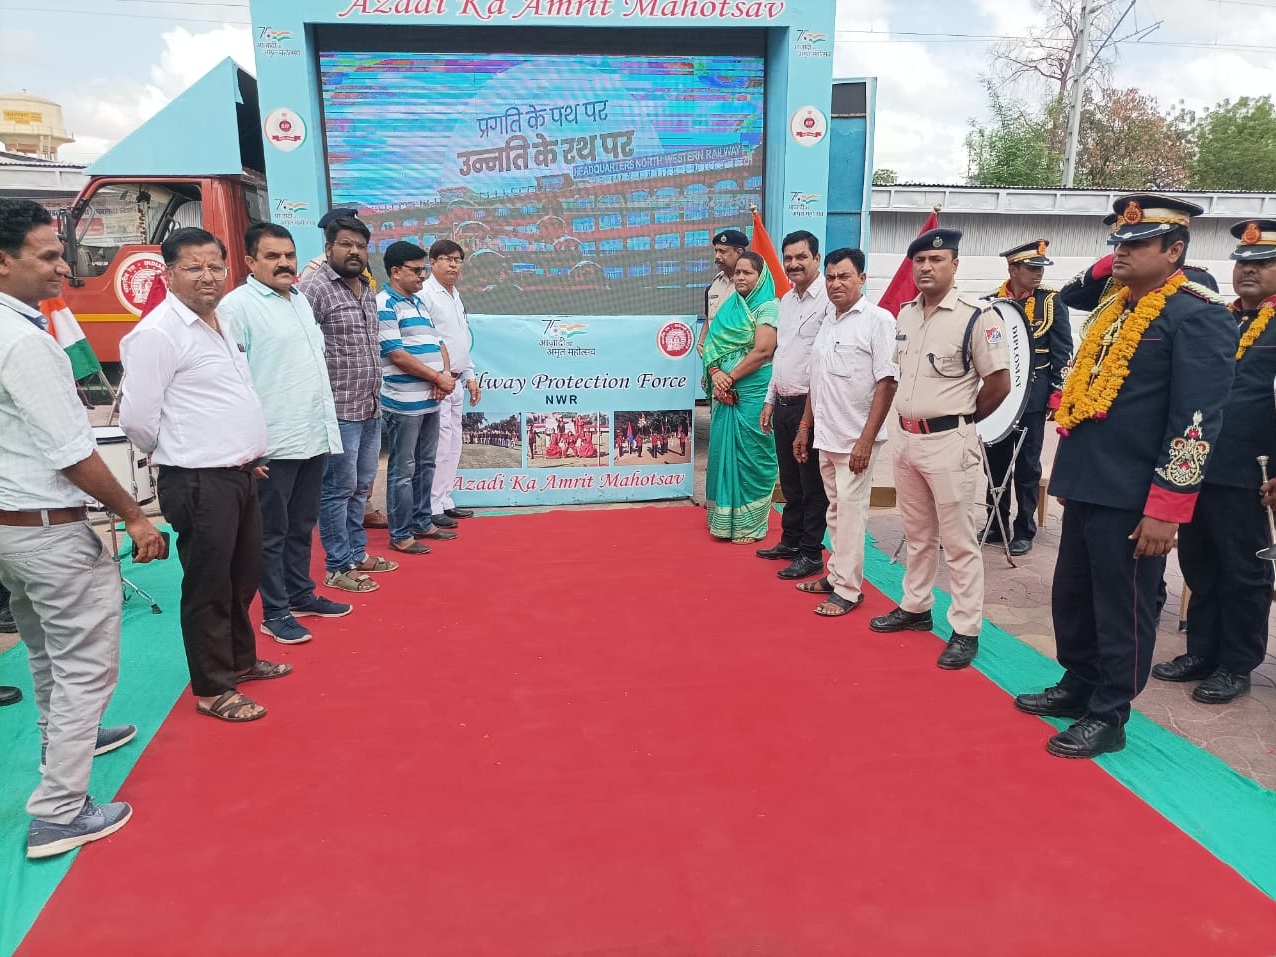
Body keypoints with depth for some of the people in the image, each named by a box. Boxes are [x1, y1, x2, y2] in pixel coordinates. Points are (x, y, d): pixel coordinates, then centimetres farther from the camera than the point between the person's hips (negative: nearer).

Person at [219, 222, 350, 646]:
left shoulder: (300, 299, 15)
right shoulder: (237, 305, -10)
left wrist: (326, 423, 20)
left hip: (314, 435, 8)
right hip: (273, 441, -7)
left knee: (302, 525, 18)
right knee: (272, 531, 4)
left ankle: (301, 594, 30)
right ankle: (274, 613, 14)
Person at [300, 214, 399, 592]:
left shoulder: (368, 291, 14)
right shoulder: (315, 289, -11)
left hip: (370, 409, 8)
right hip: (338, 411, -8)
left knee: (361, 486, 16)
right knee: (338, 489, 1)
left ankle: (357, 553, 30)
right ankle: (337, 567, 11)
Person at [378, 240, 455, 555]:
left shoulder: (419, 303, 17)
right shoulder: (385, 305, -11)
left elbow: (438, 343, 18)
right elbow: (397, 355, -17)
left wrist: (447, 373, -2)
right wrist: (438, 378, -12)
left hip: (430, 400, 8)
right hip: (404, 402, -8)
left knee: (425, 465, 16)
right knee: (403, 470, -1)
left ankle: (422, 522, 27)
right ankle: (400, 534, 7)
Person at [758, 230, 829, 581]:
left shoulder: (828, 299, -13)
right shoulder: (786, 300, 15)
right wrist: (770, 400, 19)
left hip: (810, 405, -8)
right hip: (783, 404, 8)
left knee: (812, 483, 2)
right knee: (789, 480, 17)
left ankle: (811, 554, 12)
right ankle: (791, 540, 31)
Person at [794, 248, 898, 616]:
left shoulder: (877, 319, -10)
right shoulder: (828, 321, 12)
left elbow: (886, 382, -15)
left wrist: (866, 439, -19)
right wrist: (805, 427, 17)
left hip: (855, 437, -7)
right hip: (826, 435, 7)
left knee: (850, 512, -2)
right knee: (835, 510, 15)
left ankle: (848, 589, 6)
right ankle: (836, 575, 26)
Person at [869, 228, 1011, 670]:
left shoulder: (977, 315, -13)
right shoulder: (905, 314, 9)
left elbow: (999, 383, -11)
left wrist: (960, 418, 0)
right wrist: (910, 419, 12)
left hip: (950, 442, -7)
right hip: (908, 438, 7)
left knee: (959, 541, 1)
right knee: (917, 534, 19)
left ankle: (966, 631, 11)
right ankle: (915, 608, 33)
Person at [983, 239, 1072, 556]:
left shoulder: (1051, 302, -2)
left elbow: (1062, 352, -2)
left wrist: (1058, 394, -9)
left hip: (1032, 396, -2)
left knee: (1027, 466, 3)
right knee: (995, 463, 9)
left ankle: (1024, 531, 13)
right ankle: (996, 524, 22)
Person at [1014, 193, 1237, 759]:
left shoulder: (1198, 317, -11)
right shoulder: (1112, 309, 14)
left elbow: (1197, 423, -17)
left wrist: (1166, 510, -19)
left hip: (1133, 499, -8)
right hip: (1087, 487, 8)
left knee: (1122, 609, 6)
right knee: (1071, 599, 18)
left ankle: (1108, 717, 20)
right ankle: (1078, 687, 36)